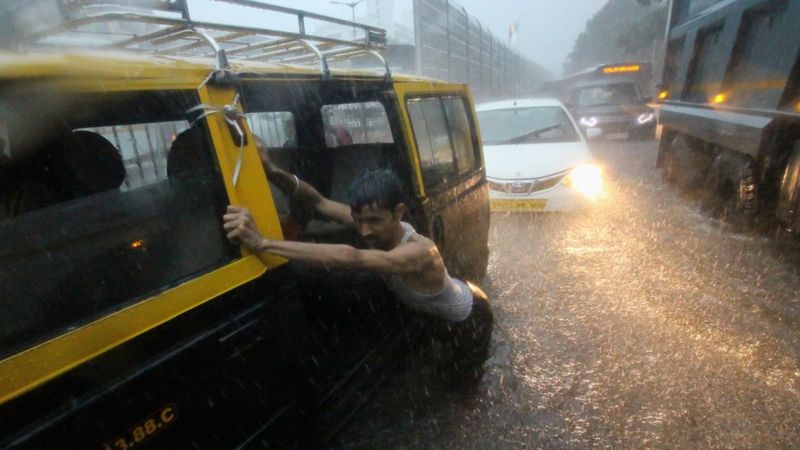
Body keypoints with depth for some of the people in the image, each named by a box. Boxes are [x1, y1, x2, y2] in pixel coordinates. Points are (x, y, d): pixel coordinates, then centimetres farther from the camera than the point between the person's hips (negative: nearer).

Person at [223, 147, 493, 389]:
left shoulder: (420, 252, -48)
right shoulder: (377, 226, -25)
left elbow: (350, 258, -64)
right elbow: (318, 201, -29)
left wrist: (262, 243, -71)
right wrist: (272, 171, -46)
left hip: (467, 318, -5)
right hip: (431, 312, 6)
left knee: (465, 382, 15)